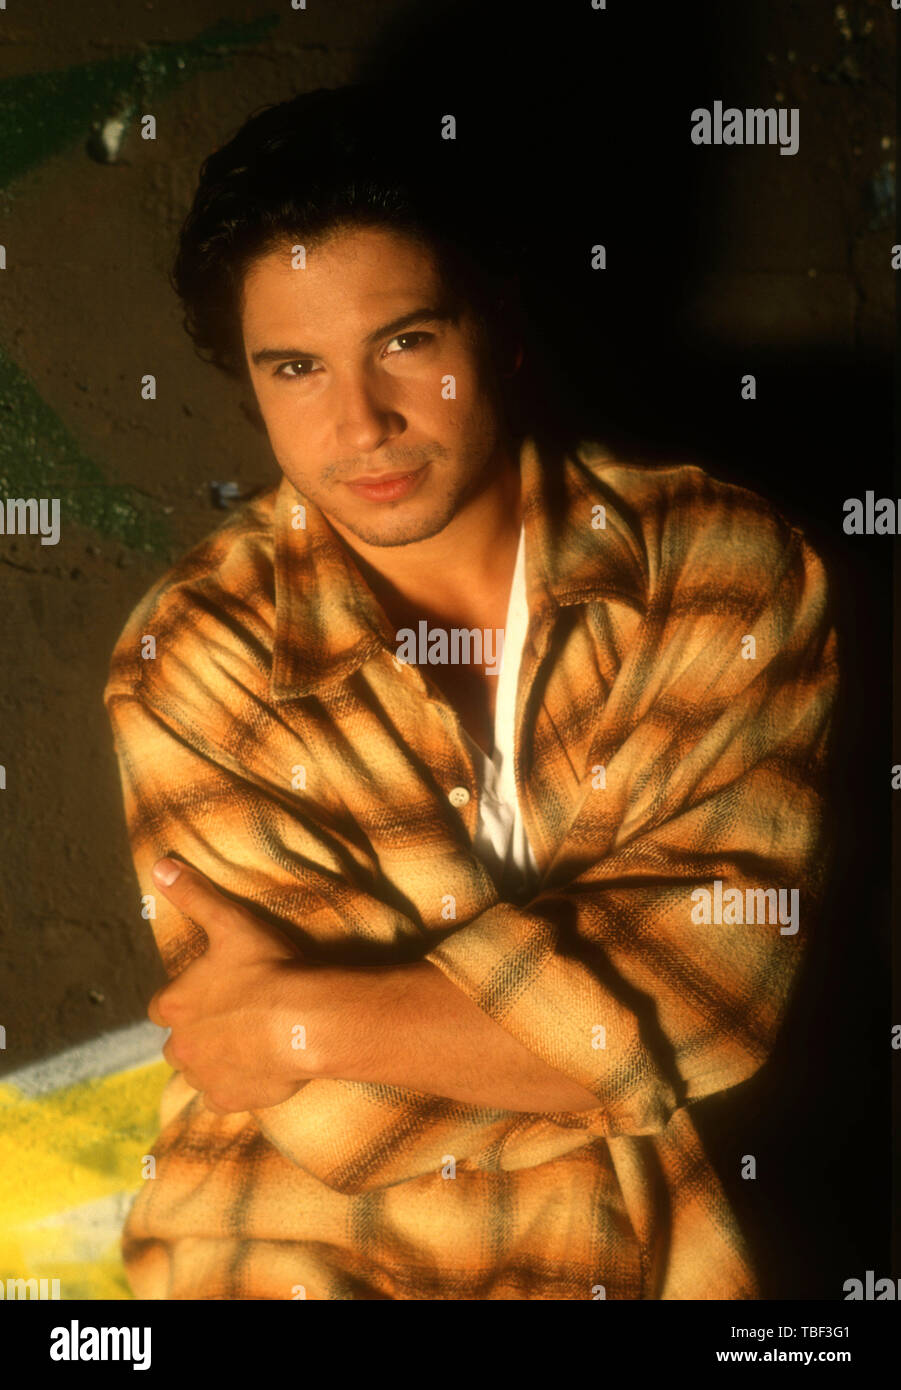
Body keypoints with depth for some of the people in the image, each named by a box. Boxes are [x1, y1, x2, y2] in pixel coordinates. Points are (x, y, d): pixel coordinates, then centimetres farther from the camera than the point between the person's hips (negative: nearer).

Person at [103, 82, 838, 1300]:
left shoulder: (723, 564, -6)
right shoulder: (194, 659, -10)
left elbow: (716, 962, -16)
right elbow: (346, 1123, -14)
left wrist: (306, 1015, -17)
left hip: (683, 1236, 2)